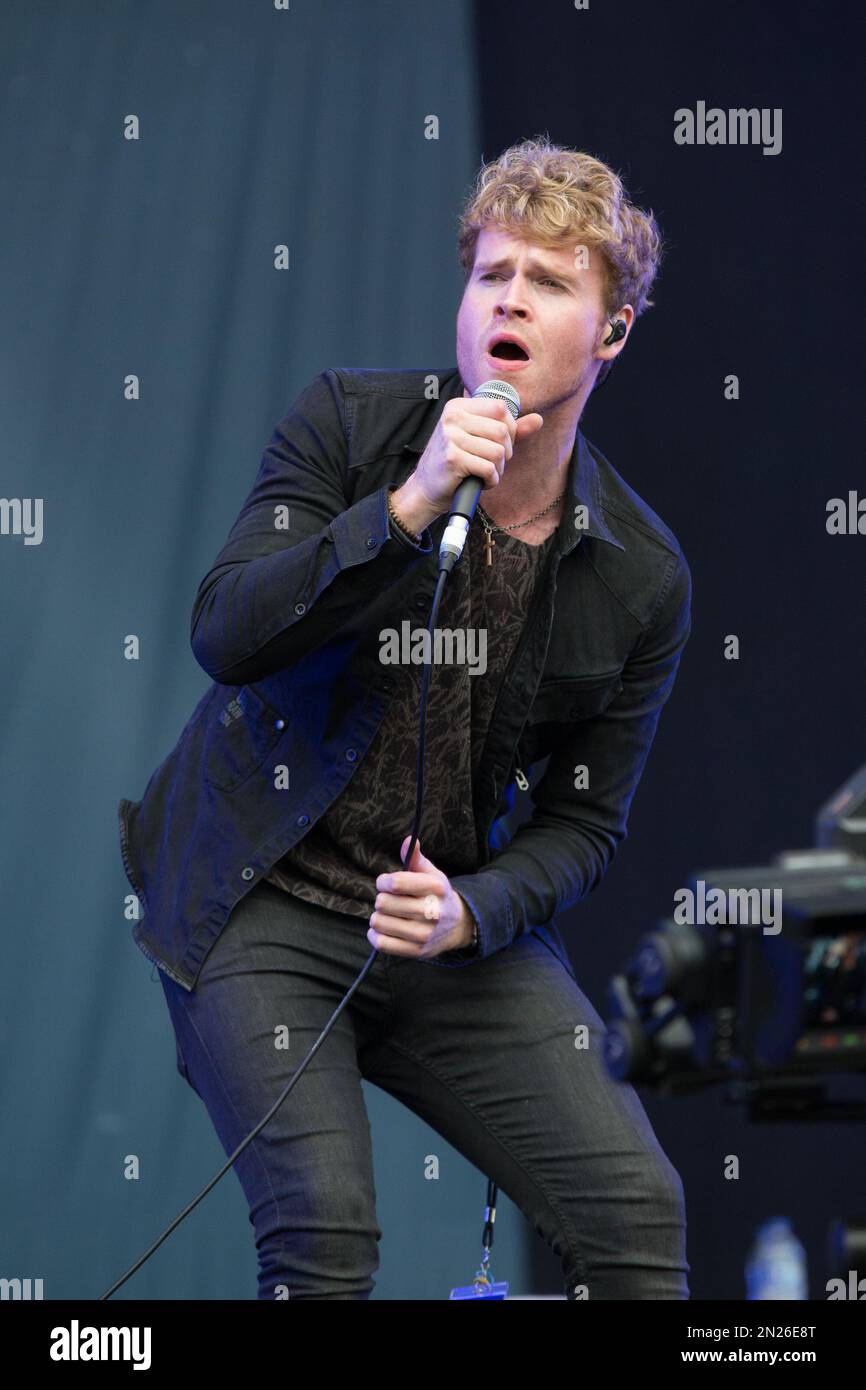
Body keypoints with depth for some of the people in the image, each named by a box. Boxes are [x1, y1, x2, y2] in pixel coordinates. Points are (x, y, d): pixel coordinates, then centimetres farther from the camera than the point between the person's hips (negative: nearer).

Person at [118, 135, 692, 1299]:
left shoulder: (642, 577, -1)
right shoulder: (348, 421, -6)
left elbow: (582, 823, 3)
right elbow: (224, 632, -16)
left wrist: (468, 910, -17)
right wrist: (410, 506, -26)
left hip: (462, 928, 3)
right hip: (263, 904, -3)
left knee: (637, 1209, -12)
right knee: (326, 1231, -23)